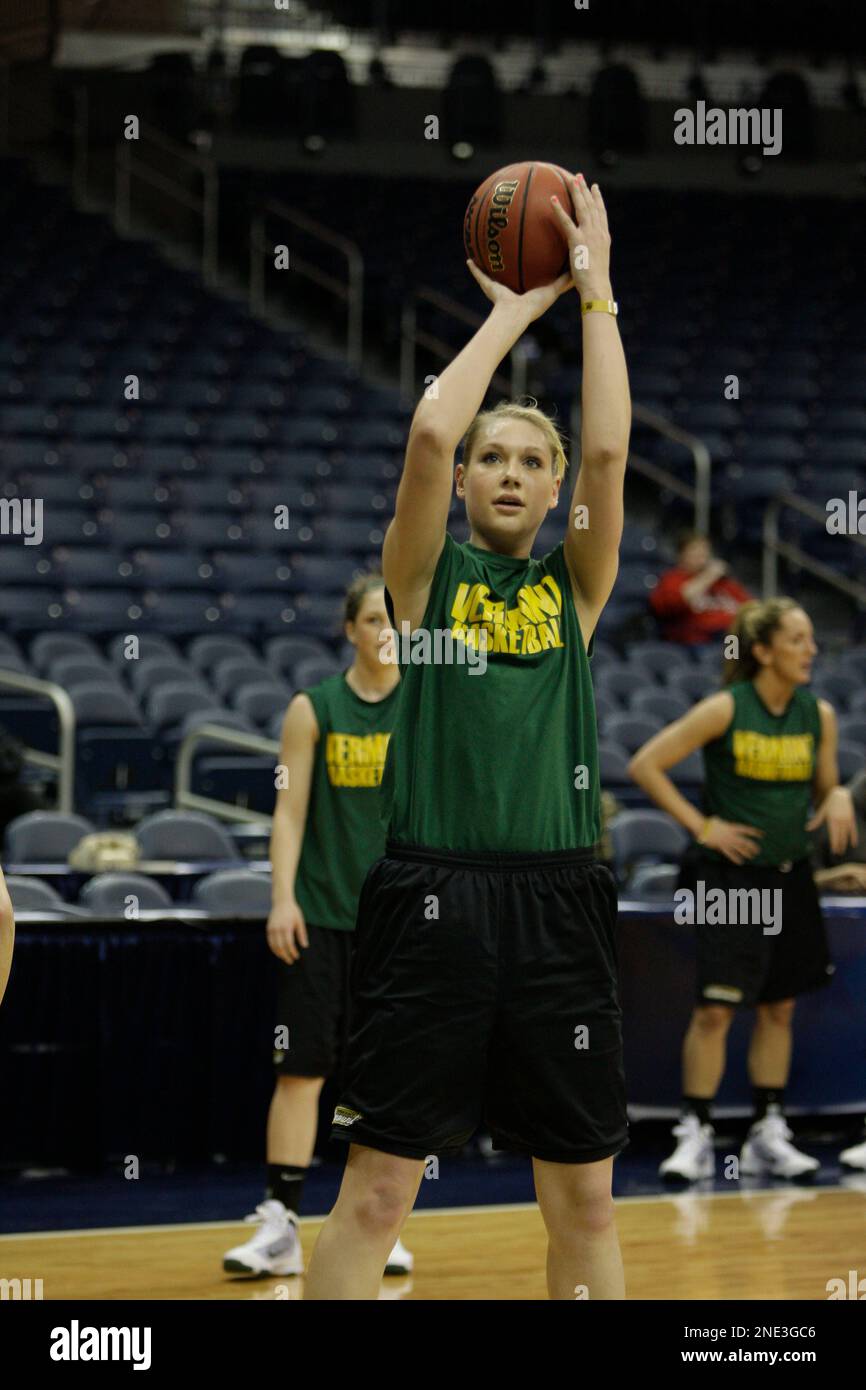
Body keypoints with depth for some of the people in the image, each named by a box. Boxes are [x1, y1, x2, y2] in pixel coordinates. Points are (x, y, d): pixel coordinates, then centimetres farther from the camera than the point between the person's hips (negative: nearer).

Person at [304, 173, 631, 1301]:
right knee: (377, 1188, -3)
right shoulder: (424, 576, 7)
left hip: (558, 899, 3)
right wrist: (516, 308, 1)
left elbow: (608, 449, -3)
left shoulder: (575, 586, 12)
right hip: (431, 897, -2)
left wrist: (594, 289, 0)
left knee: (583, 1196, 7)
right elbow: (429, 434, -9)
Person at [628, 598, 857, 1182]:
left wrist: (839, 798, -9)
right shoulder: (726, 709, -13)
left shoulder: (819, 715, 2)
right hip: (730, 877, -5)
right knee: (716, 1008, -8)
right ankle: (695, 1135, 0)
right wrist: (702, 826, -13)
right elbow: (645, 765, -11)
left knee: (779, 1008, 10)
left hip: (789, 876, 5)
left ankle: (769, 1134, 19)